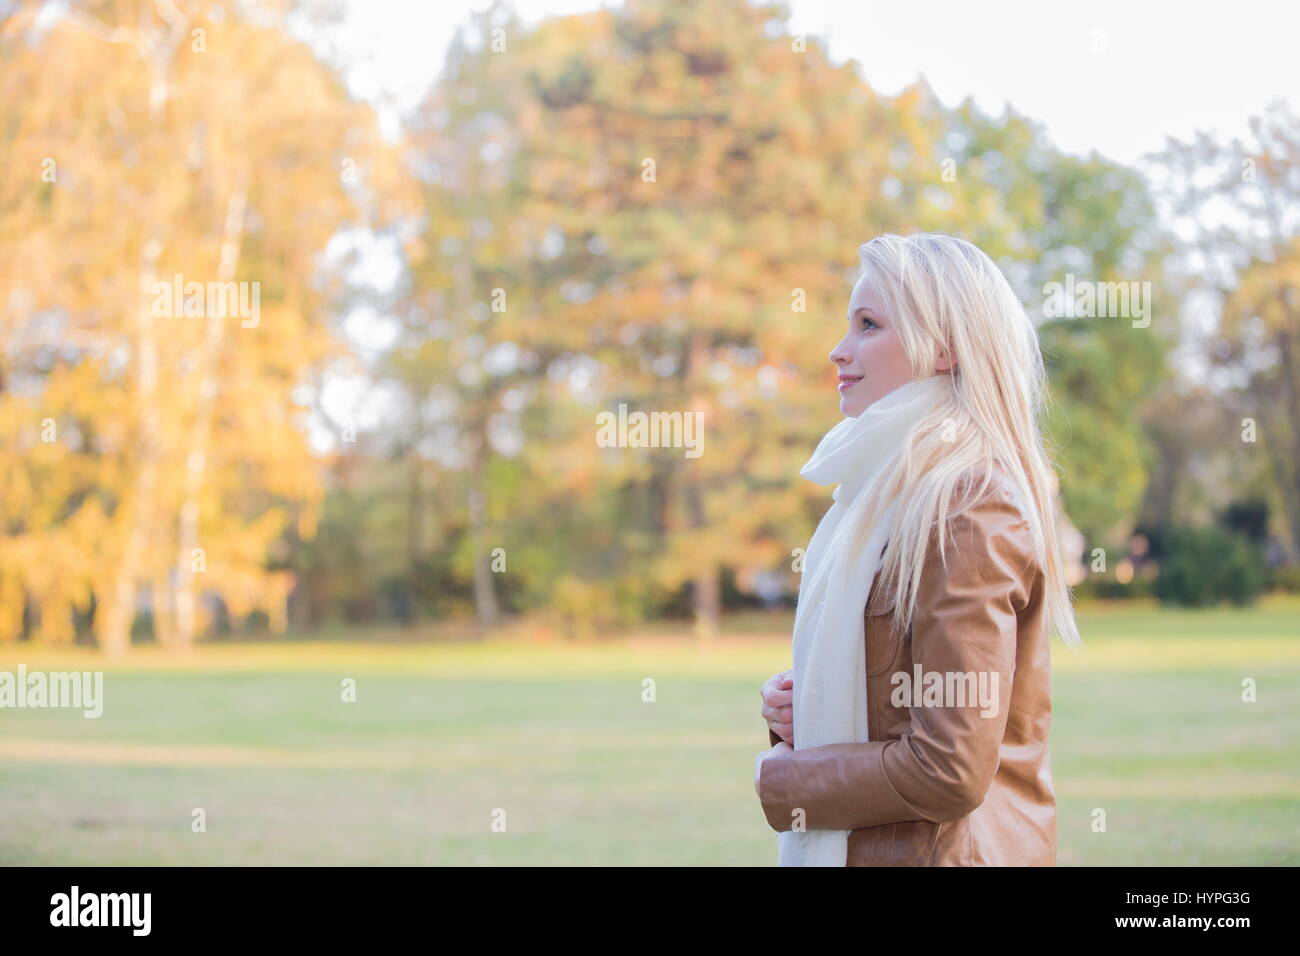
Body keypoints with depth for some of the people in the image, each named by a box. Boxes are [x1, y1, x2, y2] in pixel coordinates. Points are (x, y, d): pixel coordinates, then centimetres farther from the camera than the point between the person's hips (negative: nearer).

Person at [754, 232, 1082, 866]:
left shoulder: (968, 510, -20)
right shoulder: (904, 487, 10)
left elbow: (952, 770, -24)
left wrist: (780, 781, -12)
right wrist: (798, 706, 0)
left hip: (938, 848, -9)